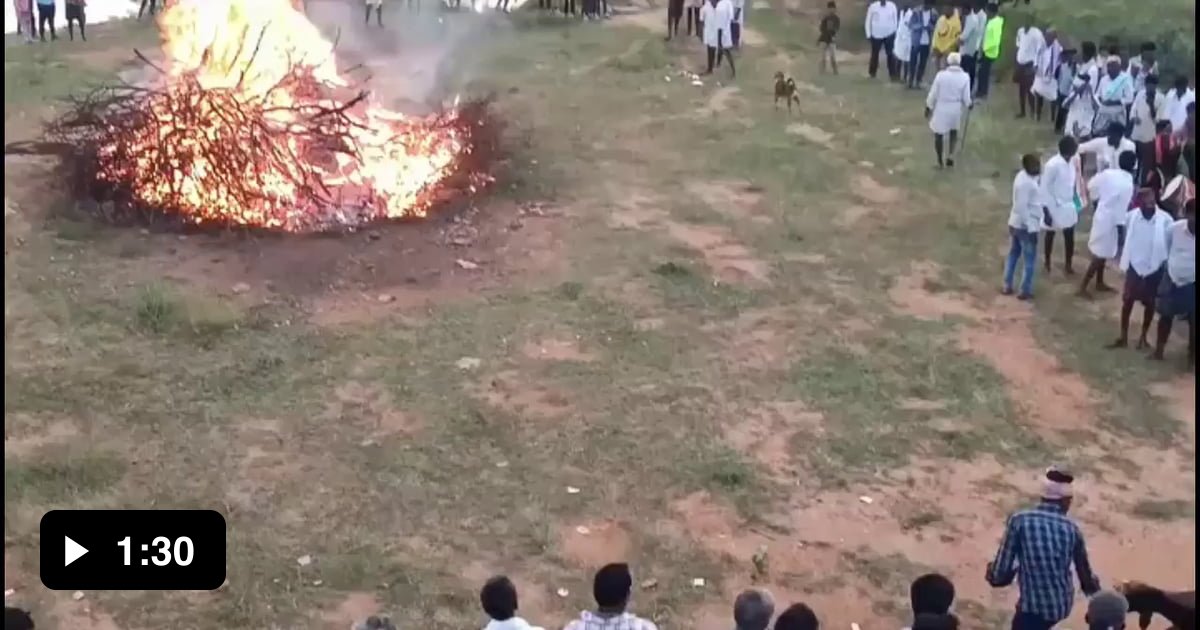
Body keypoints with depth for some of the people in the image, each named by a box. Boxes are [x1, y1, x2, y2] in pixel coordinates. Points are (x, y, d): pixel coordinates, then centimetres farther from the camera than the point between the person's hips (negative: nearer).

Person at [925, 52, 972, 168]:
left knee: (939, 134, 14)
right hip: (956, 109, 2)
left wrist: (928, 107, 7)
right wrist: (968, 105, 16)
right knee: (954, 131, 28)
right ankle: (951, 155, 17)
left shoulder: (941, 75, -15)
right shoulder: (965, 77, -12)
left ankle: (940, 161, 24)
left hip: (941, 108, -2)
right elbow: (966, 98, -7)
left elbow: (933, 94, -7)